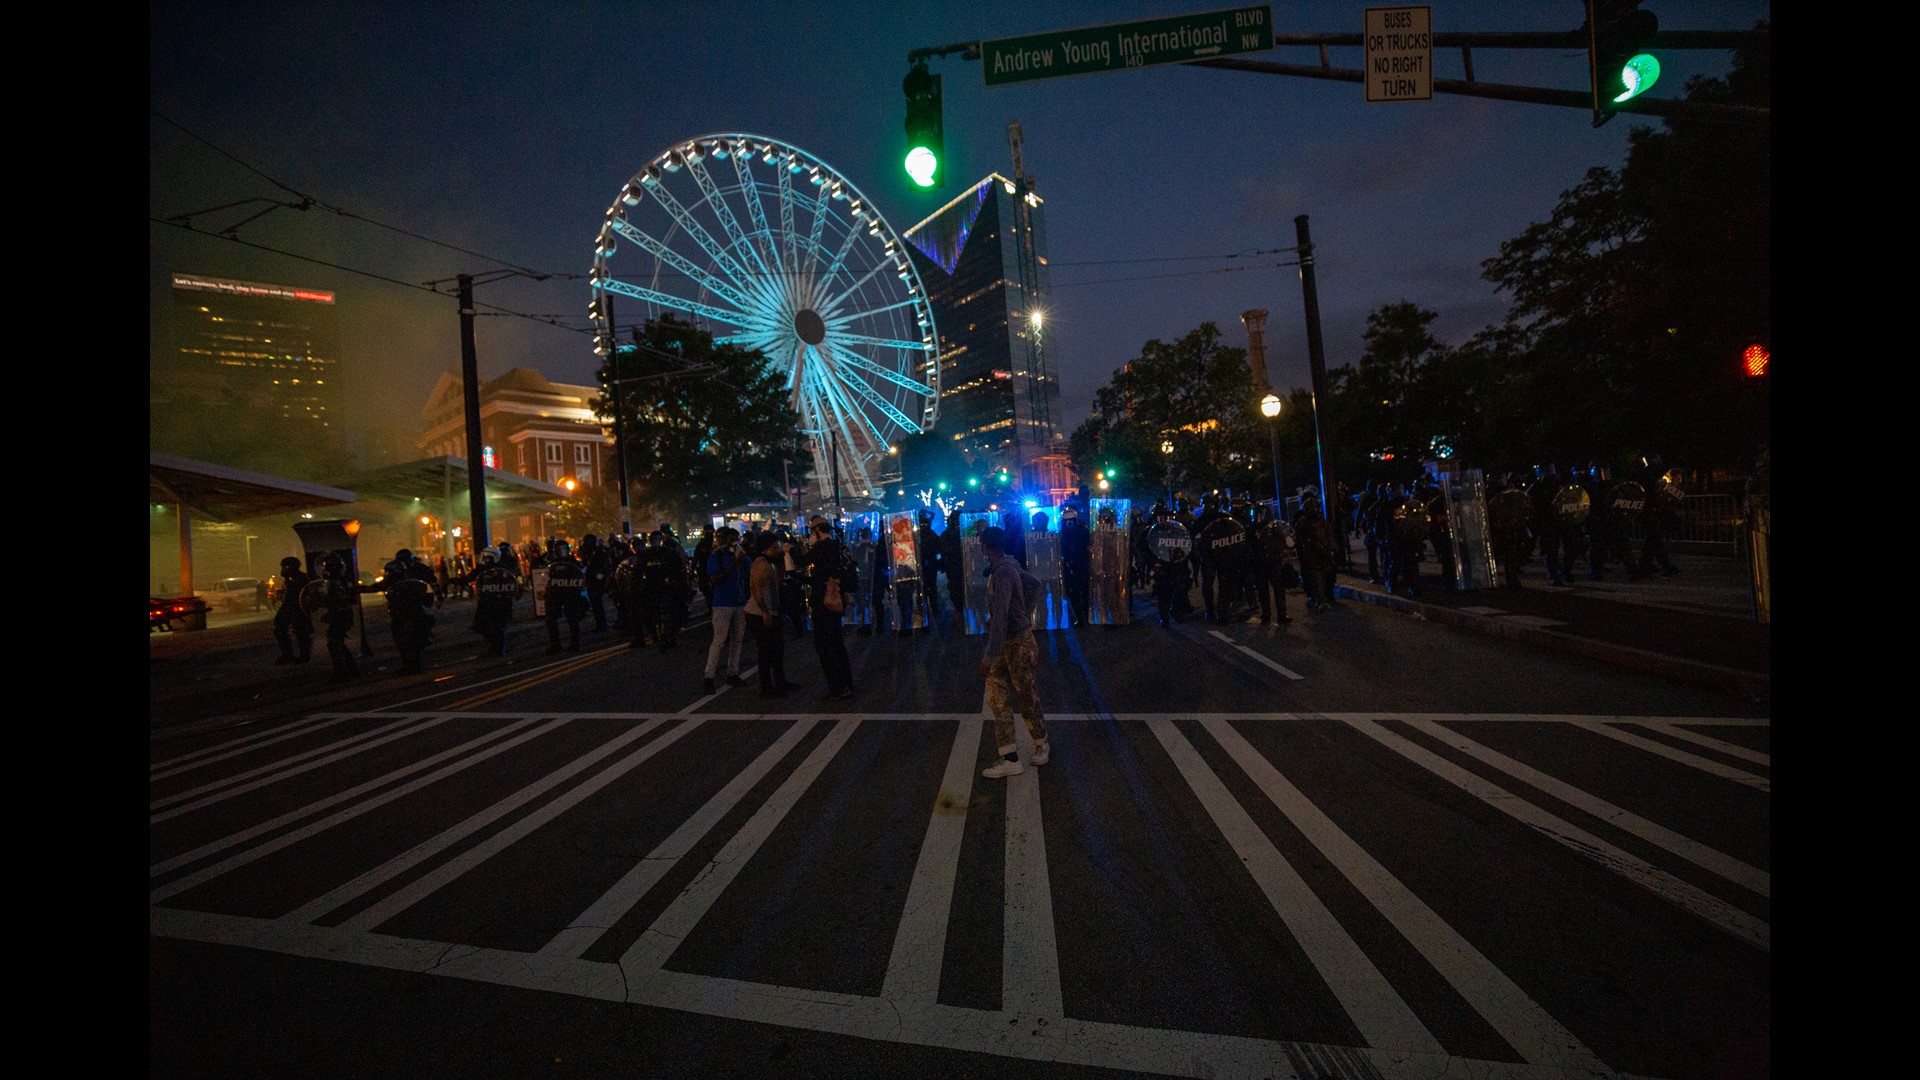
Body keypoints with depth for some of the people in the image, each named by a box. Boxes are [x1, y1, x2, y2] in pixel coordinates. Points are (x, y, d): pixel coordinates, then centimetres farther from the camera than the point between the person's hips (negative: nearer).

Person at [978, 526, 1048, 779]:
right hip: (1004, 642, 9)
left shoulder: (1003, 573, -25)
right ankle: (1010, 758, 11)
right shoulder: (1008, 566, 5)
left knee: (1025, 697, 10)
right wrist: (1025, 614, 18)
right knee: (998, 699, 6)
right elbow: (1034, 584, 20)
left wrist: (990, 656, -33)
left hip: (1017, 642, -9)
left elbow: (1000, 617, -32)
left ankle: (1040, 743, 34)